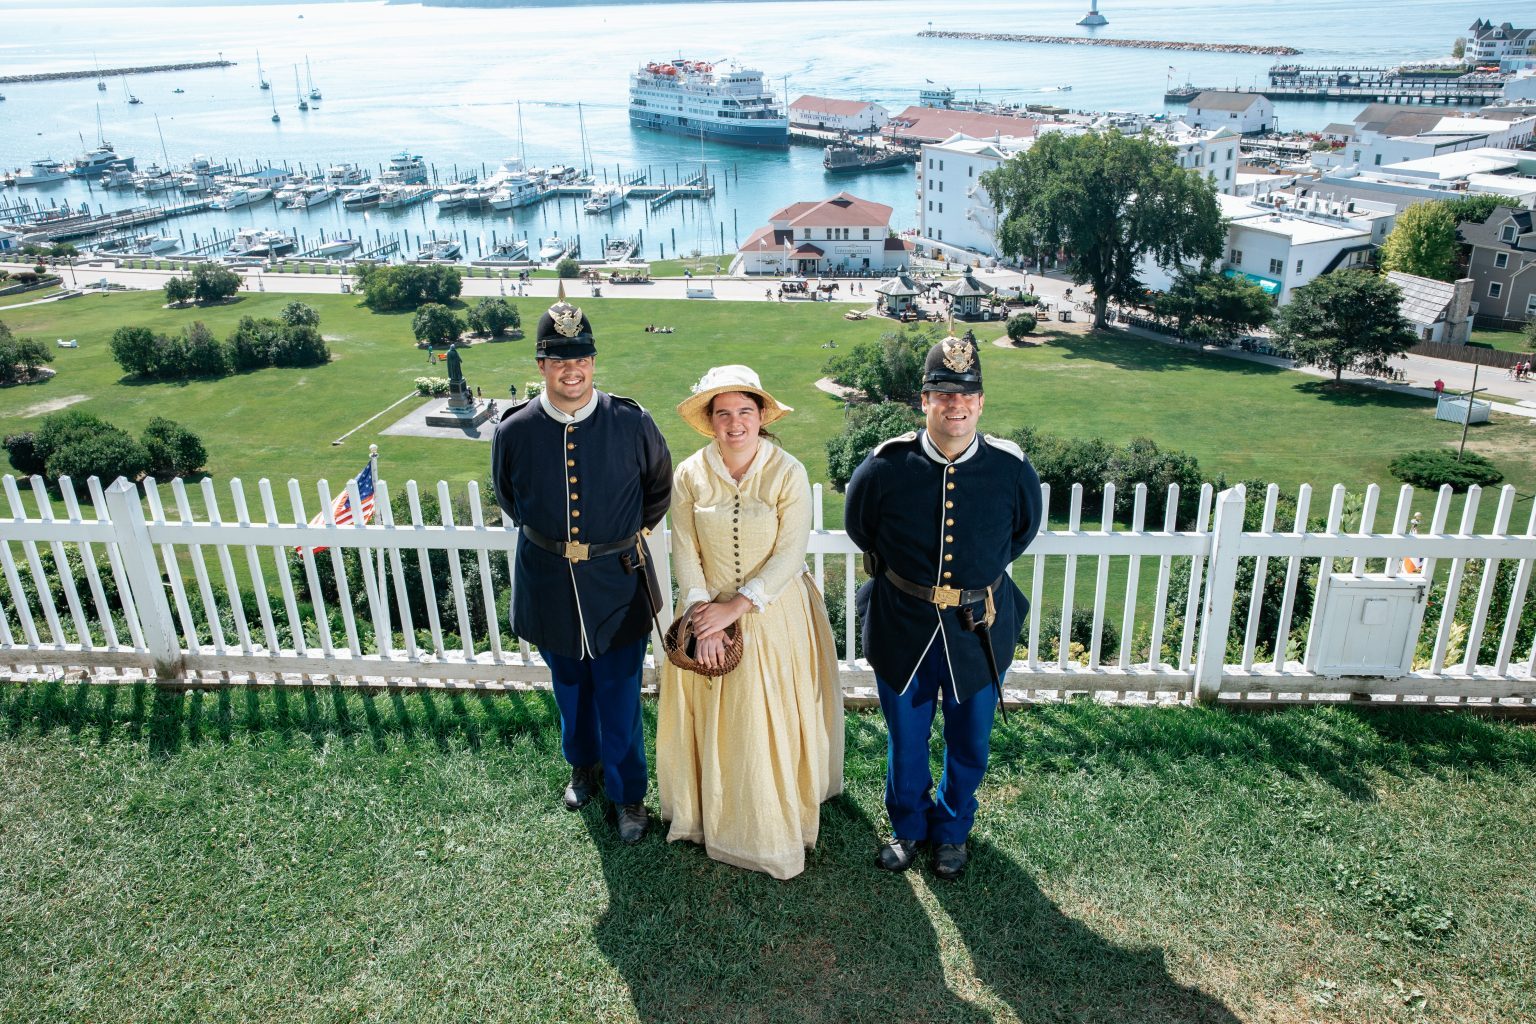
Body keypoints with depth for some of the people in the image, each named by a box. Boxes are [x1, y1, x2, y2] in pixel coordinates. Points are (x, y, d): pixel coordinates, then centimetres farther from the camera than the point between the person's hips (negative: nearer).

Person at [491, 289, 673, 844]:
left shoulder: (632, 423, -14)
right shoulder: (514, 430, -11)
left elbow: (660, 487, 5)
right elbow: (508, 496, 10)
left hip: (616, 582, -2)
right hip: (548, 583, 2)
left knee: (619, 695, 7)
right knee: (570, 685, 22)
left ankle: (628, 793, 28)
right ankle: (584, 765, 48)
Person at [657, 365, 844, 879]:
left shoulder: (788, 473, -12)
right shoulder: (690, 475, -6)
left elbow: (789, 556, -14)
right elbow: (685, 554, -5)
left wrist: (736, 607, -17)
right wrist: (702, 614, -15)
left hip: (773, 613, -2)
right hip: (708, 613, 2)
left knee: (773, 719, 7)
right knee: (710, 717, 12)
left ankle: (774, 823, 27)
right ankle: (712, 813, 34)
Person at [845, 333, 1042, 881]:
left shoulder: (1012, 469, -13)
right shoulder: (885, 466, -15)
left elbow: (1023, 531, 9)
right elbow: (859, 528, 6)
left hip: (978, 628, 1)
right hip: (902, 625, 0)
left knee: (969, 742, 18)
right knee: (905, 737, 18)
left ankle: (952, 829, 45)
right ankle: (909, 825, 44)